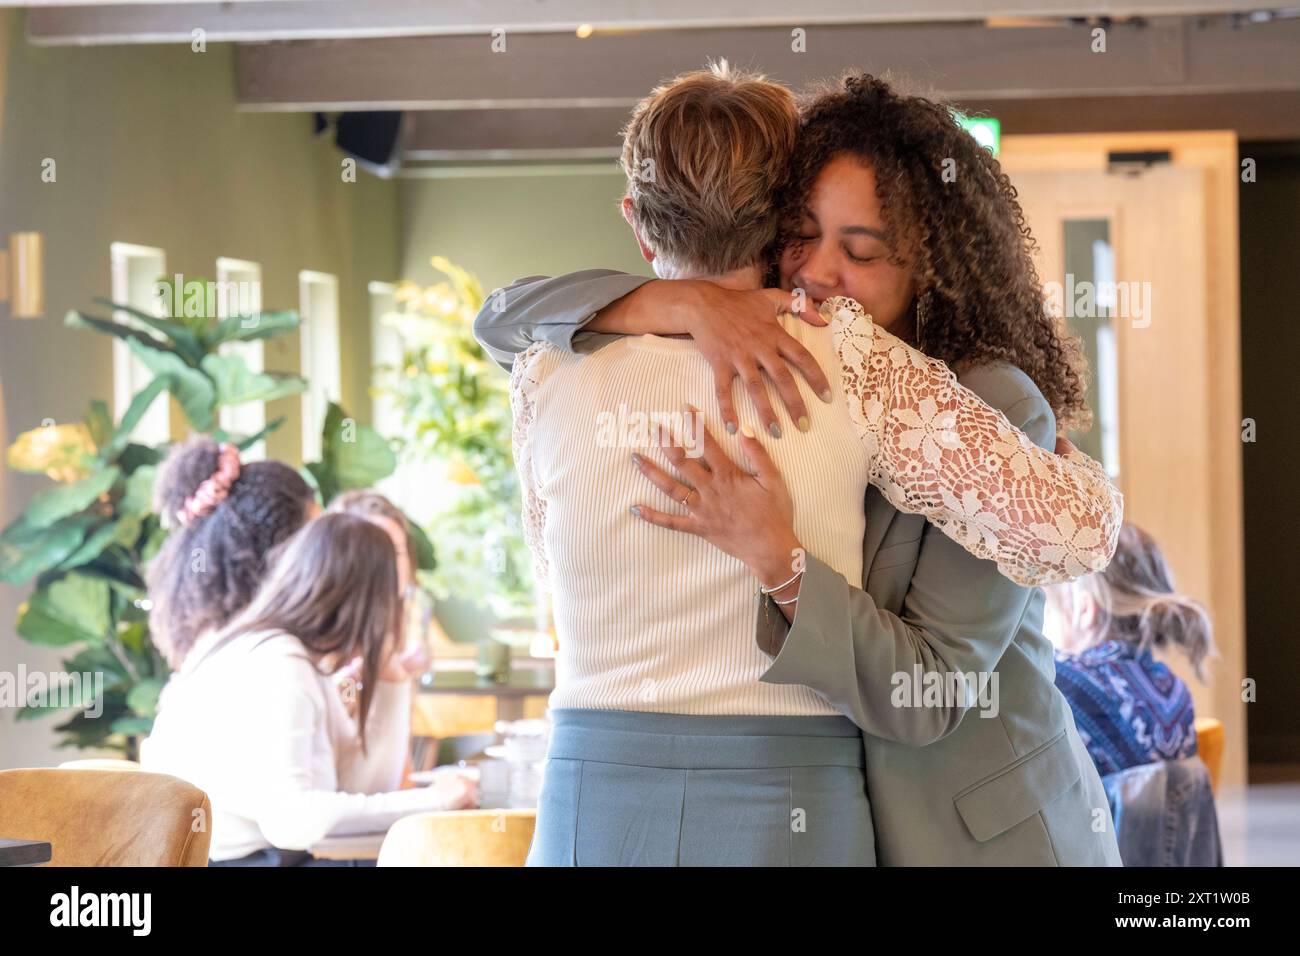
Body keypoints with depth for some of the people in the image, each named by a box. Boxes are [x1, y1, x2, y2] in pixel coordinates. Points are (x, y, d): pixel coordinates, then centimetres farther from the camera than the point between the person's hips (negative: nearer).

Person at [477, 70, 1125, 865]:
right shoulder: (762, 378, -2)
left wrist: (778, 557, -34)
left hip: (984, 833, -4)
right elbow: (507, 322, -7)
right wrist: (690, 302, -23)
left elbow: (926, 697, -21)